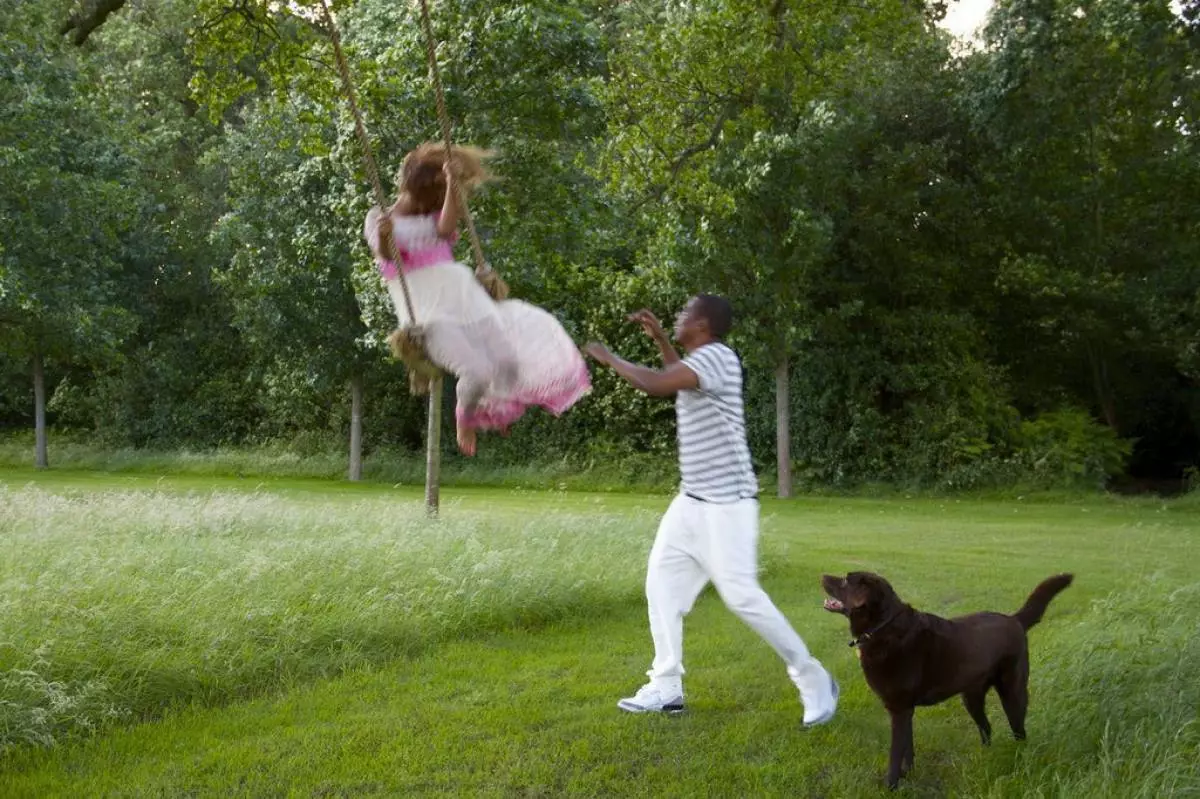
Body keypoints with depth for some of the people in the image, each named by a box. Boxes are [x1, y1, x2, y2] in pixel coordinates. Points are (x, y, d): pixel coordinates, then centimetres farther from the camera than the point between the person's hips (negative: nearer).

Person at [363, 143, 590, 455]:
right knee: (477, 373, -25)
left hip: (464, 297, 5)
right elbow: (384, 253, -12)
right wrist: (384, 235, -34)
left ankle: (491, 406, 34)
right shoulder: (379, 218, 9)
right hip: (427, 310, -5)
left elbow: (446, 230, -6)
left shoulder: (435, 218, 19)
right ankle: (465, 417, 10)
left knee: (509, 366, -3)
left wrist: (452, 184, -11)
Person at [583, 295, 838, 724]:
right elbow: (676, 378, 37)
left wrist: (609, 358, -15)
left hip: (726, 504, -10)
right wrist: (659, 338, 24)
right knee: (662, 581, 8)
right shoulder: (697, 360, 12)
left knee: (742, 596, -10)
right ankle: (667, 687, 14)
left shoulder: (717, 356, -19)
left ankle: (813, 680, 3)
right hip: (691, 500, 10)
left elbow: (657, 384, -30)